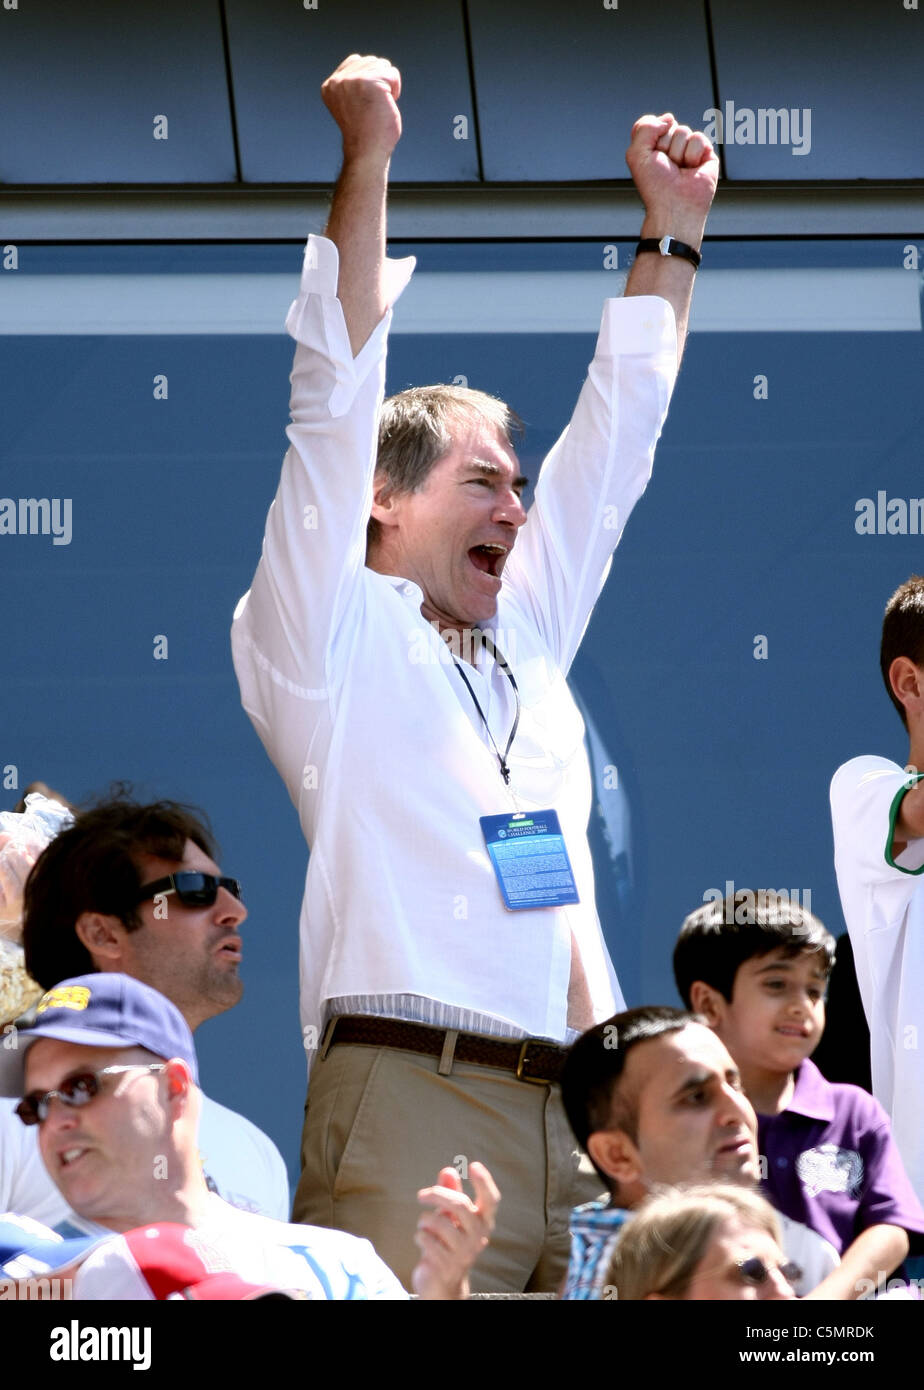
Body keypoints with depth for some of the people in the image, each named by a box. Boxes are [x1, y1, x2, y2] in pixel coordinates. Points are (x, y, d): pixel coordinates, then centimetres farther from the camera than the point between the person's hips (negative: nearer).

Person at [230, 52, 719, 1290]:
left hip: (574, 1117, 6)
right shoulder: (330, 639, 9)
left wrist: (672, 231, 34)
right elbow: (335, 405, 2)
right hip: (409, 1098, -6)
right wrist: (366, 161, -2)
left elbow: (612, 443, 32)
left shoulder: (527, 643, 25)